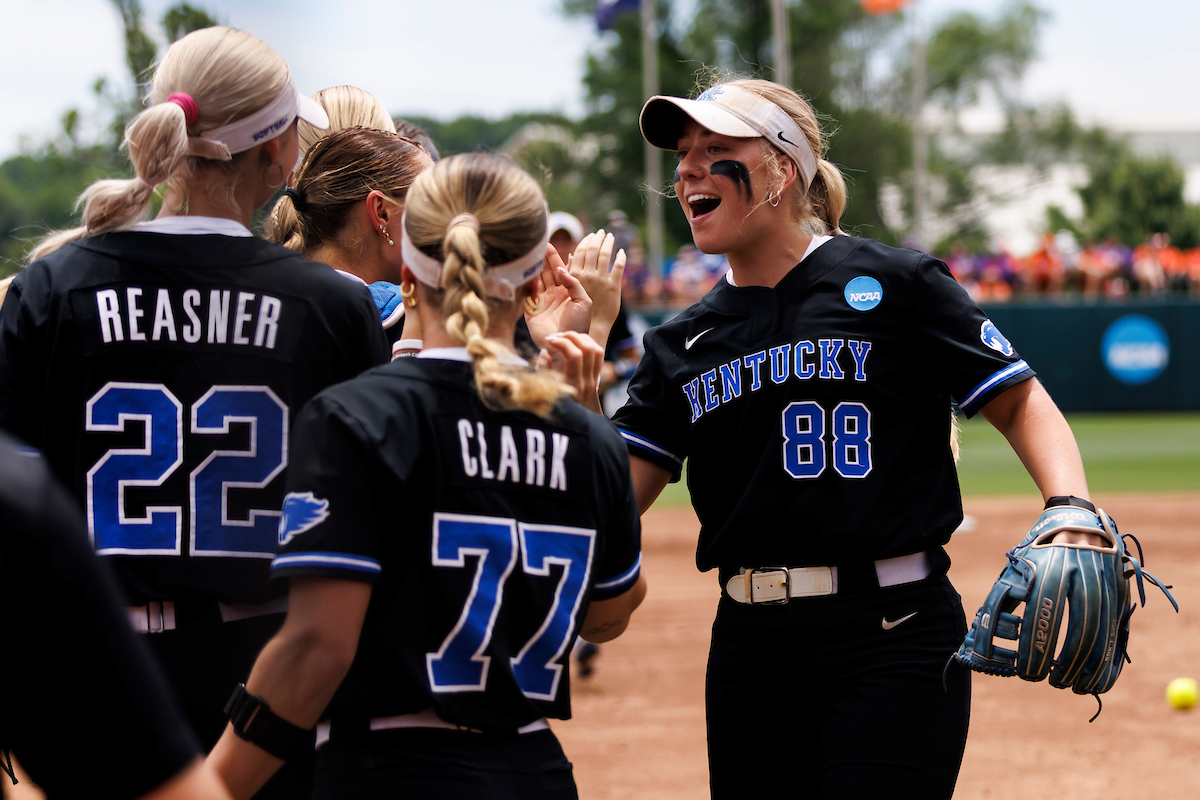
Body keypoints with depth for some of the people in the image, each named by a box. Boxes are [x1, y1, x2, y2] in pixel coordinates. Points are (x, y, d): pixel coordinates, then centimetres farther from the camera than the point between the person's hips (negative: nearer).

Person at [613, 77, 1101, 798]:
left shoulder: (894, 284, -1)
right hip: (750, 649, 5)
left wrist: (1072, 510, -17)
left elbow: (1022, 402, 1)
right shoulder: (683, 343, 12)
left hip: (893, 638, -5)